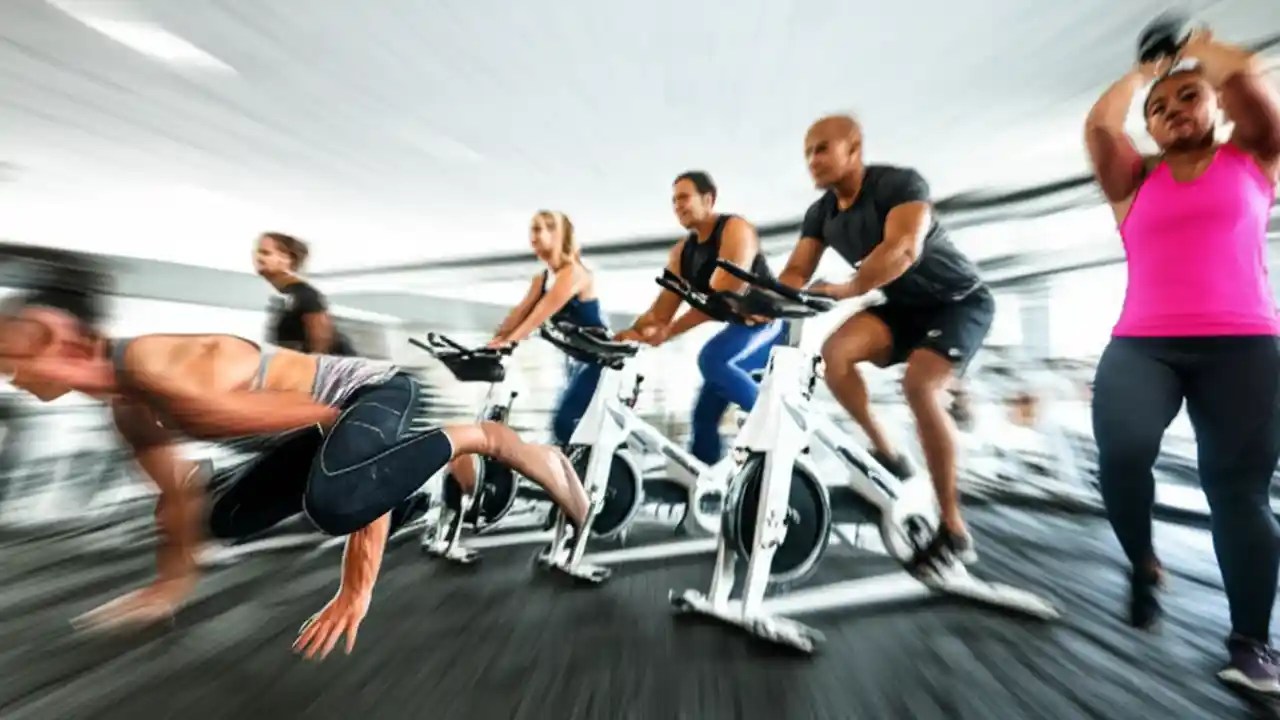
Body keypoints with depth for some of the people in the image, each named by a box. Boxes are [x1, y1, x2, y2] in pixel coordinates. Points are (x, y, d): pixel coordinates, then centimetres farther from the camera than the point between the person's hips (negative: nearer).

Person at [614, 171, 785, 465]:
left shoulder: (734, 229, -13)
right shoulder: (681, 252, 8)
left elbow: (722, 296, -25)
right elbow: (663, 307, 1)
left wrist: (669, 332, -29)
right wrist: (632, 333, -15)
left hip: (767, 322, -7)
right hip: (740, 326, 7)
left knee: (711, 358, -35)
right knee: (704, 414, 2)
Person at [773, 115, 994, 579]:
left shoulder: (900, 182, -20)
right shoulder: (820, 213, -2)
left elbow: (904, 247, -38)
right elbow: (795, 273, -12)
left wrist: (844, 290, -52)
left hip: (958, 301, -5)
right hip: (901, 307, 5)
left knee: (919, 384, -30)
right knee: (835, 350, -24)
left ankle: (954, 531, -12)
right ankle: (886, 454, -4)